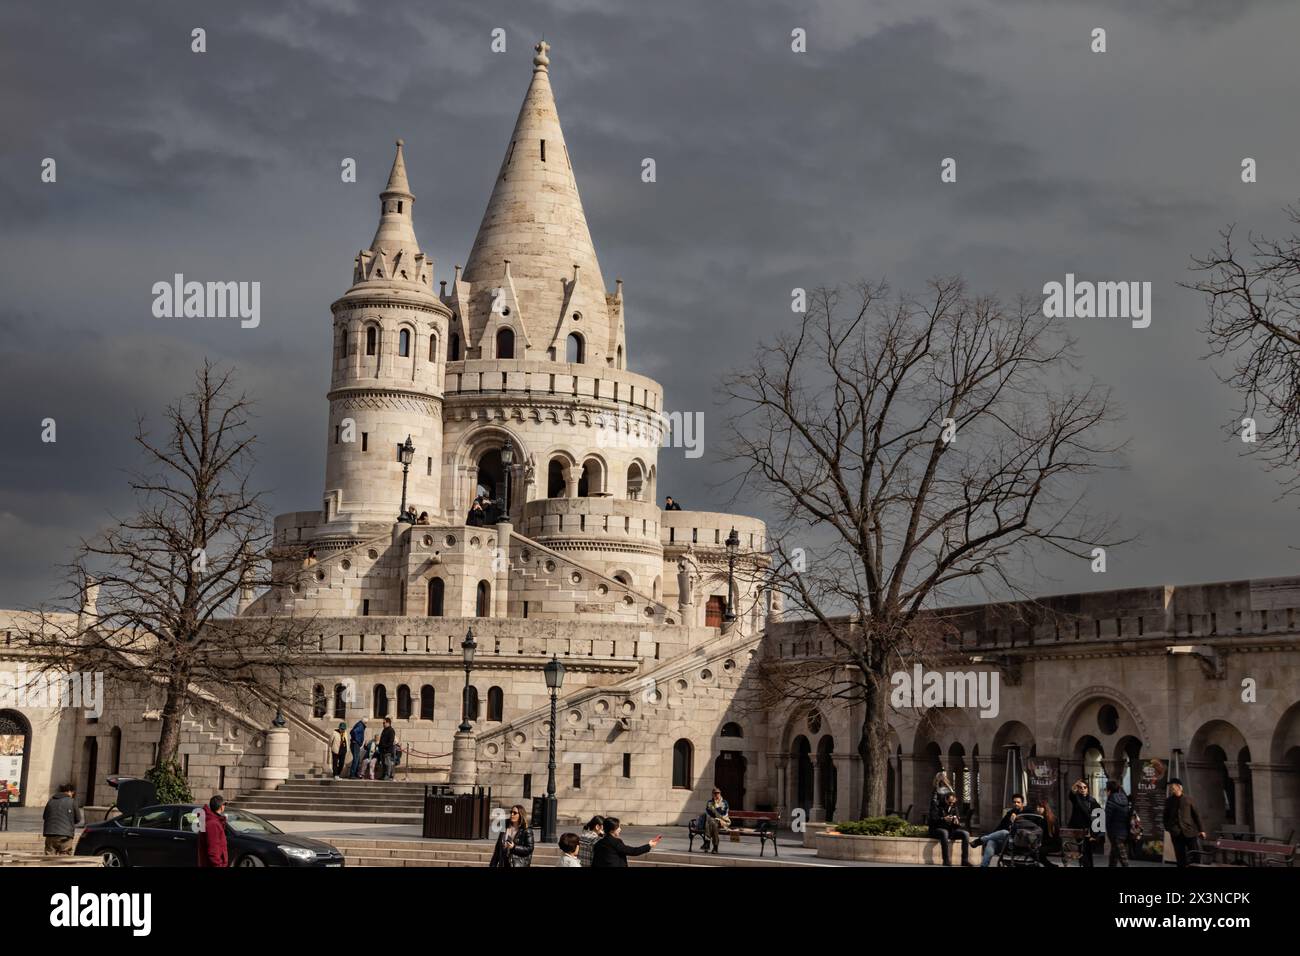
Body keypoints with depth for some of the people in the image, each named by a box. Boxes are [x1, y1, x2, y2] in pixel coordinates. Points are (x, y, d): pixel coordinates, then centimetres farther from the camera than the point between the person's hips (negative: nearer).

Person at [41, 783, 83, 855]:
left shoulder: (51, 801, 12)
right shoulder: (71, 801, -2)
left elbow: (44, 817, 18)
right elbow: (78, 819, 4)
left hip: (50, 835, 4)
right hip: (64, 835, -4)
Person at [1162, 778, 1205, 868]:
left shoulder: (1188, 799, 6)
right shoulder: (1169, 801, 12)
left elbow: (1196, 815, 8)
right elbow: (1166, 816, 14)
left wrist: (1201, 830, 2)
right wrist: (1168, 827, -2)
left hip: (1189, 831, -1)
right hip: (1176, 833, 1)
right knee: (1180, 858, 0)